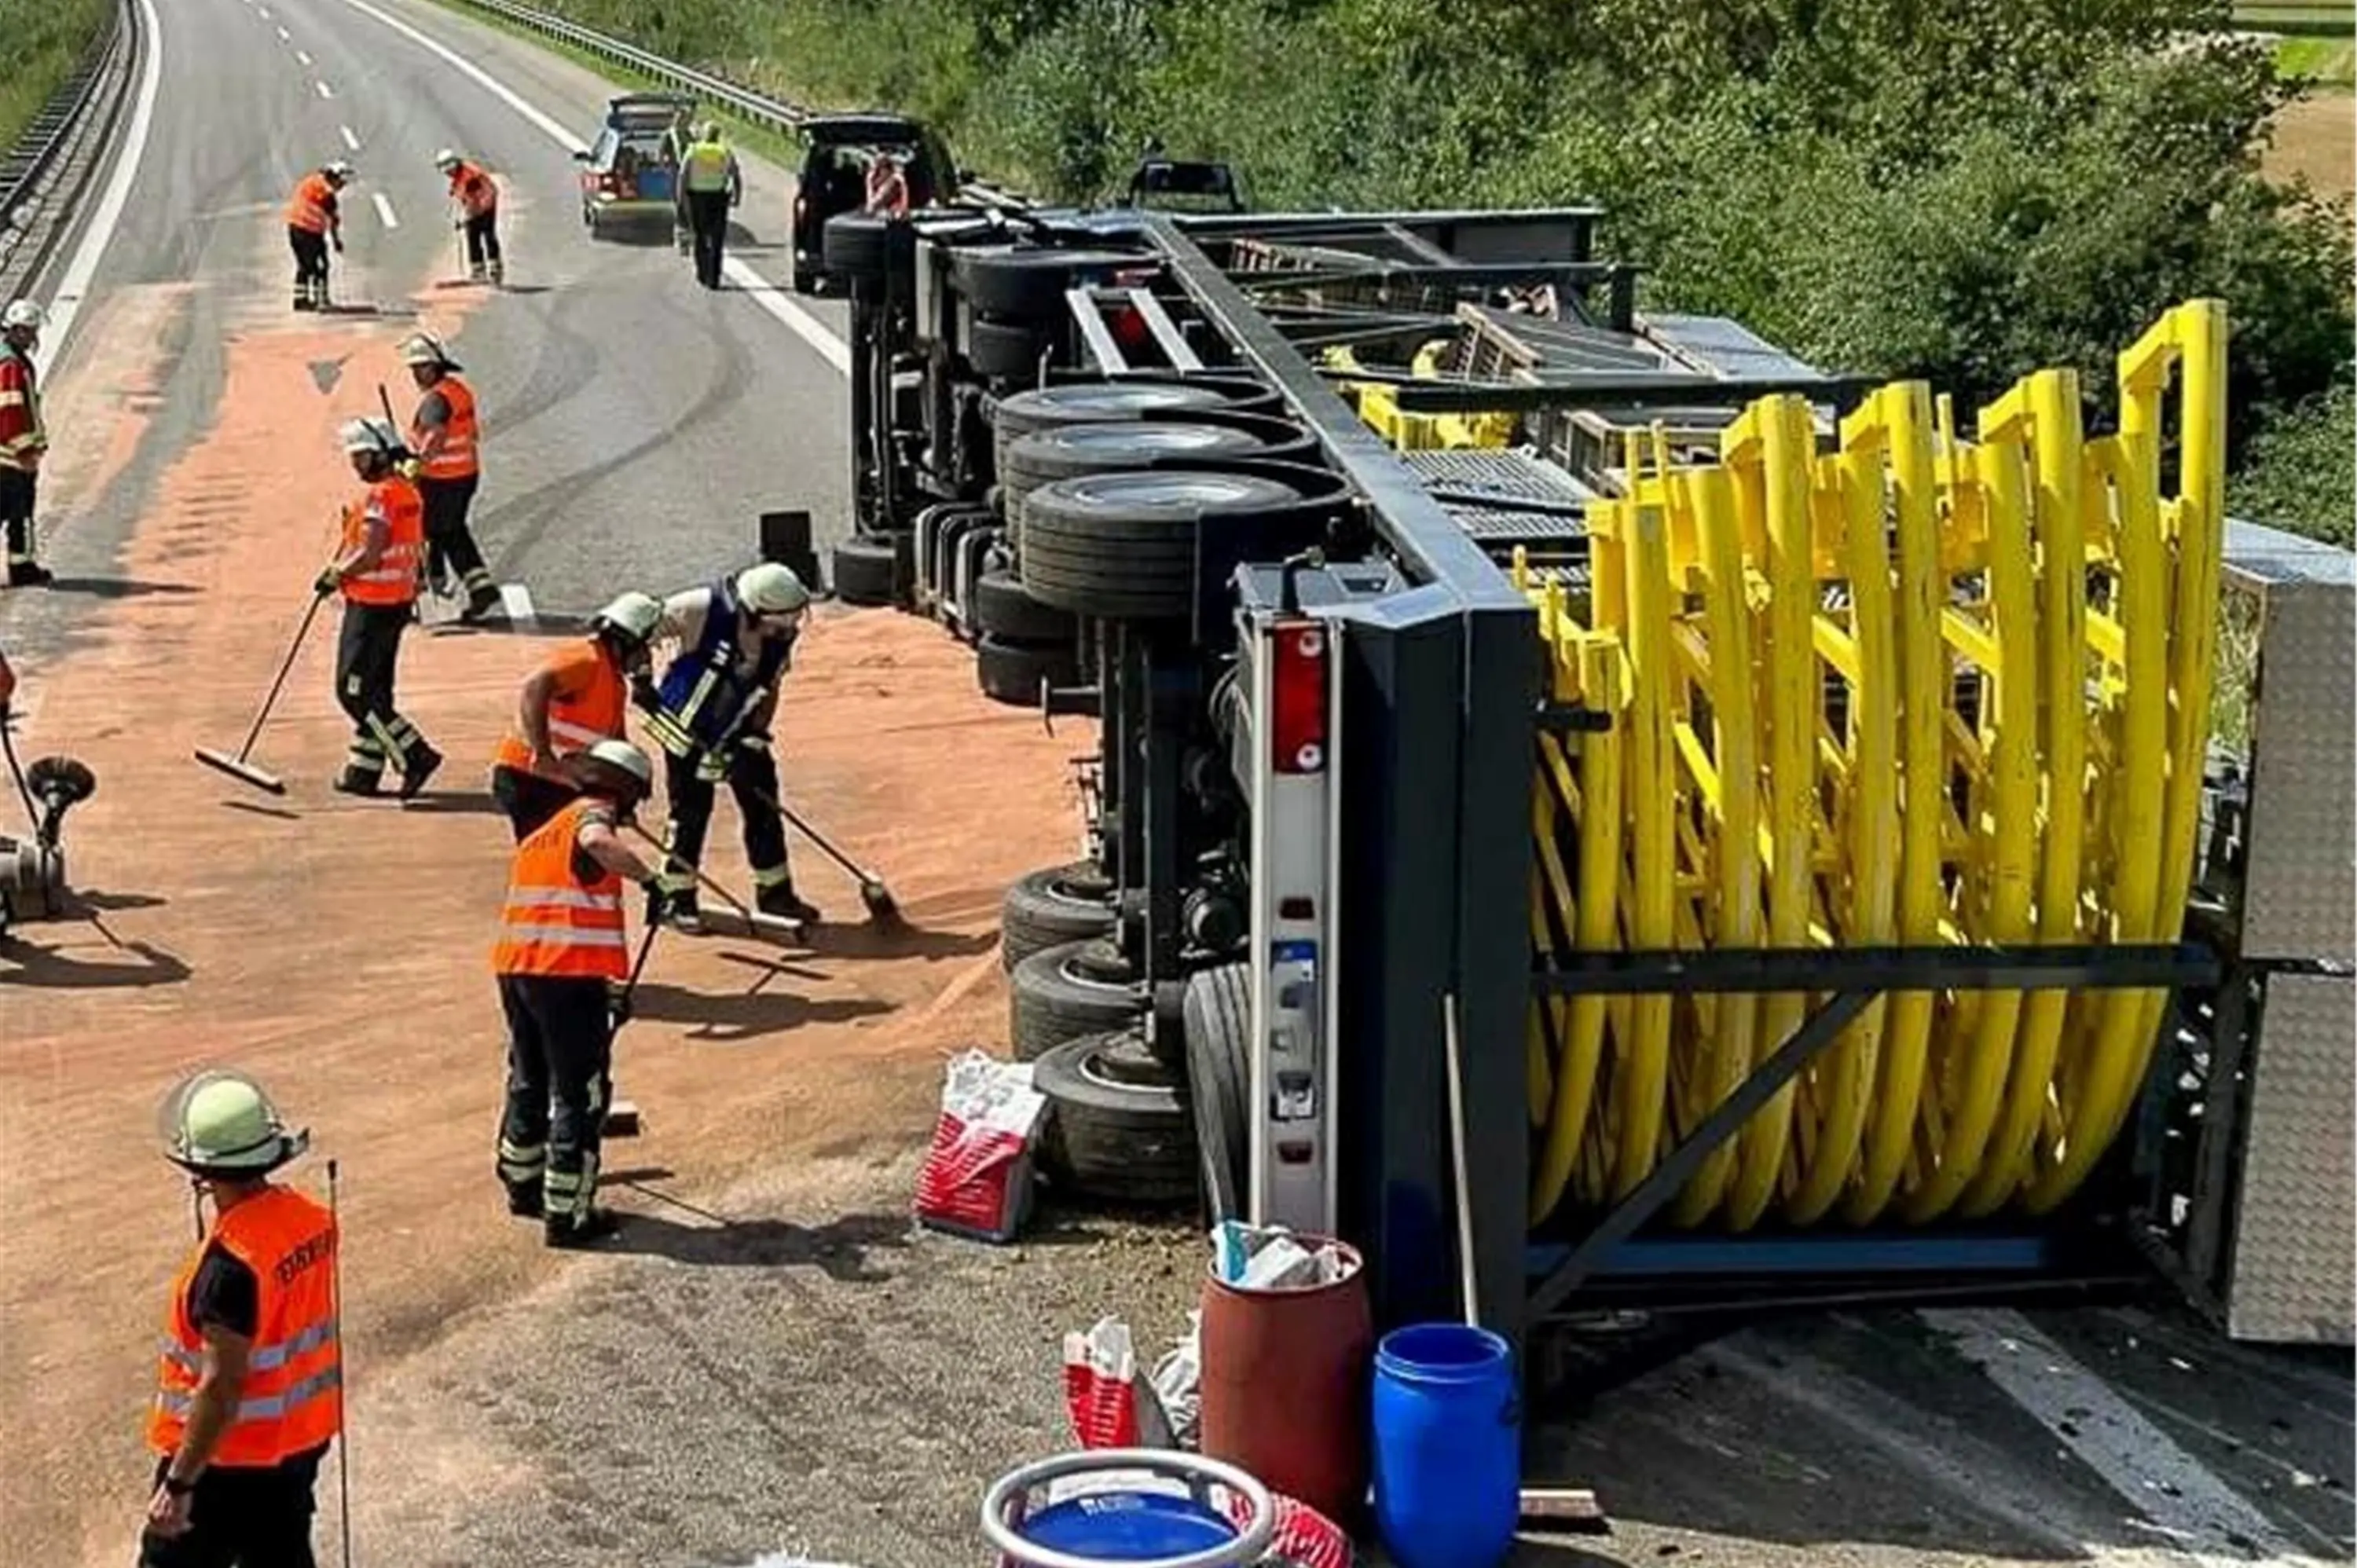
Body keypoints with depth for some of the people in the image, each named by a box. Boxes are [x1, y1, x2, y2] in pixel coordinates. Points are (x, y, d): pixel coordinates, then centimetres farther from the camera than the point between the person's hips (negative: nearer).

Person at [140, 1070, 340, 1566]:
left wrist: (180, 1483, -21)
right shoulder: (312, 1219, -4)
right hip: (301, 1441, 8)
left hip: (227, 1455, -8)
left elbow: (221, 1388, -26)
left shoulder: (230, 1261, -27)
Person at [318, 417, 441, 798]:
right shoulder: (408, 491, 11)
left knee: (354, 691, -5)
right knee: (374, 690, 14)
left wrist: (334, 576, -9)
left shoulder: (381, 495, -18)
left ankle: (415, 755, -9)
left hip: (372, 605, -10)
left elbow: (370, 556, -24)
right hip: (399, 600, 10)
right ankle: (363, 772, 19)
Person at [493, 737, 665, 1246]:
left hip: (515, 968, 8)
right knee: (579, 1095, 0)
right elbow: (597, 842, -30)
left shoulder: (544, 831, 23)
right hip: (568, 974, -8)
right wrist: (649, 878, -25)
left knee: (530, 1082, 23)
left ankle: (523, 1186, 38)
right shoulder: (594, 814, -3)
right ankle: (567, 1214, 2)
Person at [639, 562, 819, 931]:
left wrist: (754, 739, -8)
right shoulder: (700, 610, -28)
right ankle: (676, 897, 12)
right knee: (691, 812, -3)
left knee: (763, 806, 6)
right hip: (688, 727, -5)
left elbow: (769, 691, -1)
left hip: (740, 733, 5)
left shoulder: (781, 636, -11)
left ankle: (774, 891, 20)